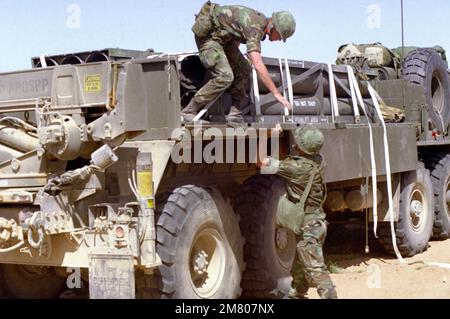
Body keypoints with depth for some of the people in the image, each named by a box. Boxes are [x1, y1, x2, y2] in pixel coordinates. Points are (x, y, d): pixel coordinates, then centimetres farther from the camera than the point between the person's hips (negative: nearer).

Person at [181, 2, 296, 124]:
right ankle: (189, 111, -13)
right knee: (225, 77, -21)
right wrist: (276, 93, -38)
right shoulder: (254, 28, -30)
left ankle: (235, 114, 6)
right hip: (207, 34, -10)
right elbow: (258, 65, -39)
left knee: (243, 70, 1)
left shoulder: (261, 20, 0)